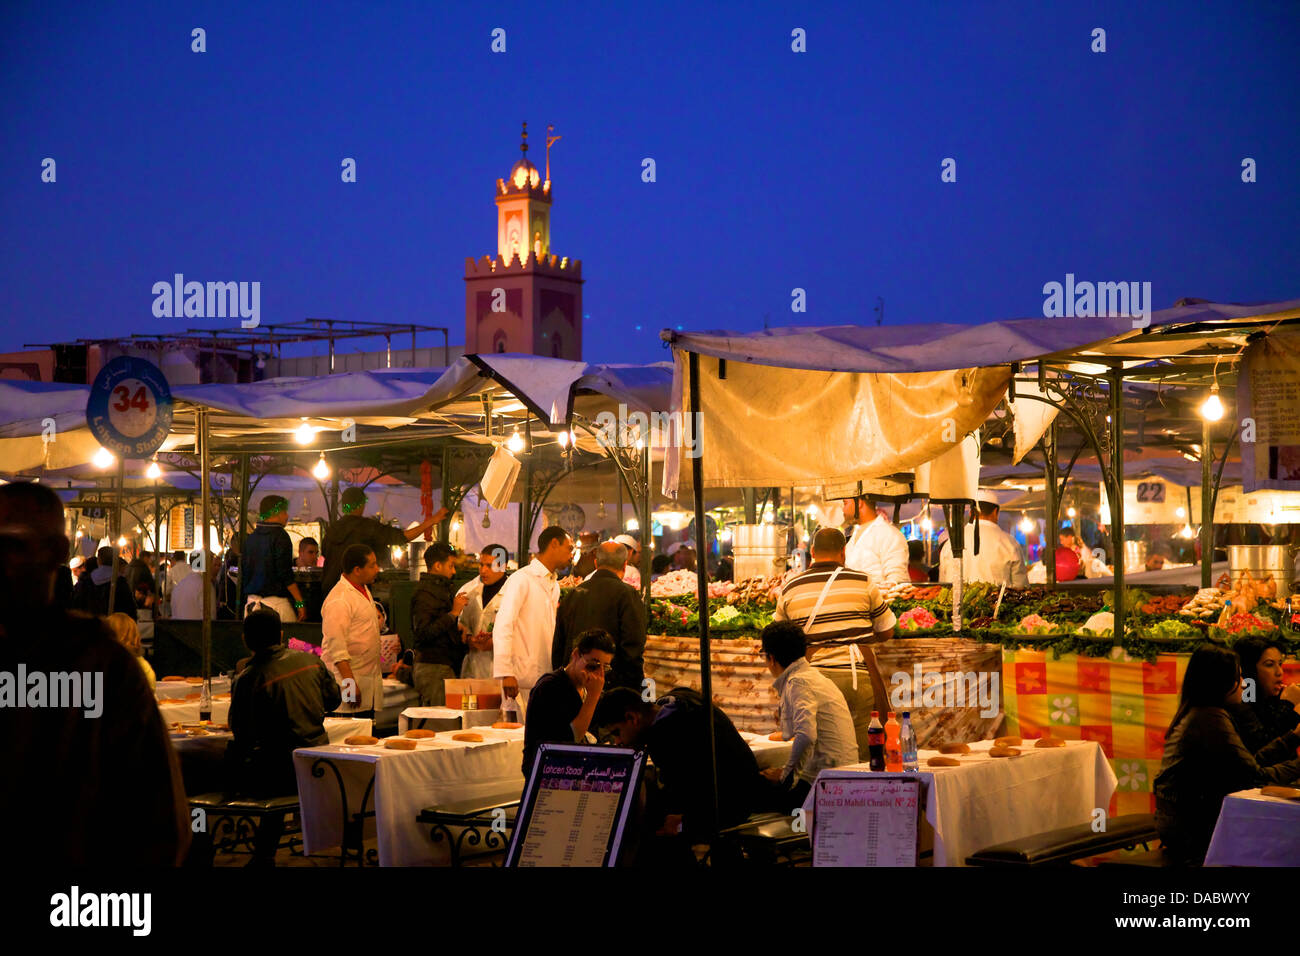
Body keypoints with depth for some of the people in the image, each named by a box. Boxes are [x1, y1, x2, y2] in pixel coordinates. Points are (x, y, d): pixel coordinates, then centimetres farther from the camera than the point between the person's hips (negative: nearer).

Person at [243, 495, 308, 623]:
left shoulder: (251, 537, 11)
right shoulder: (280, 536, -11)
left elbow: (245, 571, 15)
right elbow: (286, 574, -16)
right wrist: (300, 603, -13)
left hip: (252, 600, 7)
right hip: (276, 601, -7)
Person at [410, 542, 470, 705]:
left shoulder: (440, 588, 21)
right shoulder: (424, 593, -11)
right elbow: (424, 633, -21)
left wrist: (457, 628, 13)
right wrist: (453, 613, -19)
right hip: (434, 669, -10)